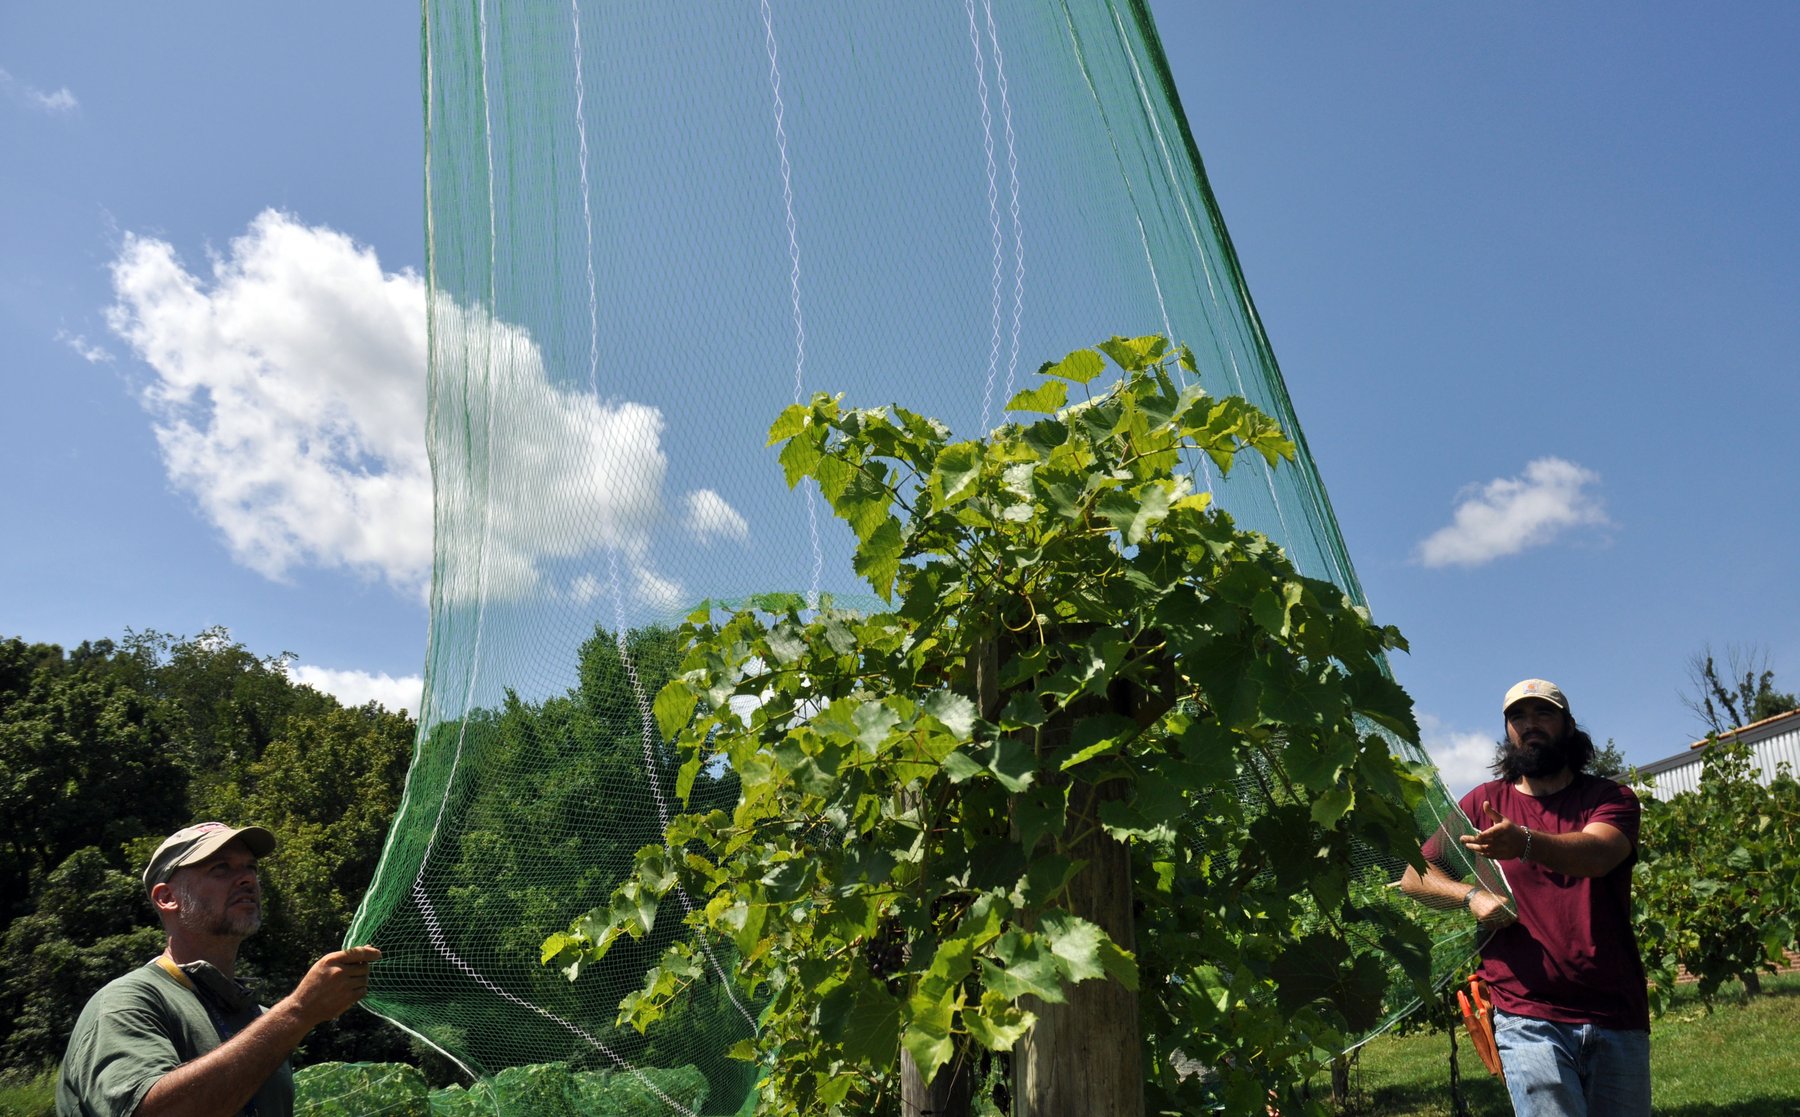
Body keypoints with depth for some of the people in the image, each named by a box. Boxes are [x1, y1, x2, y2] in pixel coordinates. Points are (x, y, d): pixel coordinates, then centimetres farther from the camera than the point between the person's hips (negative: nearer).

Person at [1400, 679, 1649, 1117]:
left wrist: (1525, 843, -38)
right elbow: (1415, 875, 9)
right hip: (1527, 1019, -1)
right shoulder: (1484, 802, 8)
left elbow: (1597, 854, -19)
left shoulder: (1611, 798, 5)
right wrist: (1472, 895, -10)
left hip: (1617, 1018, 1)